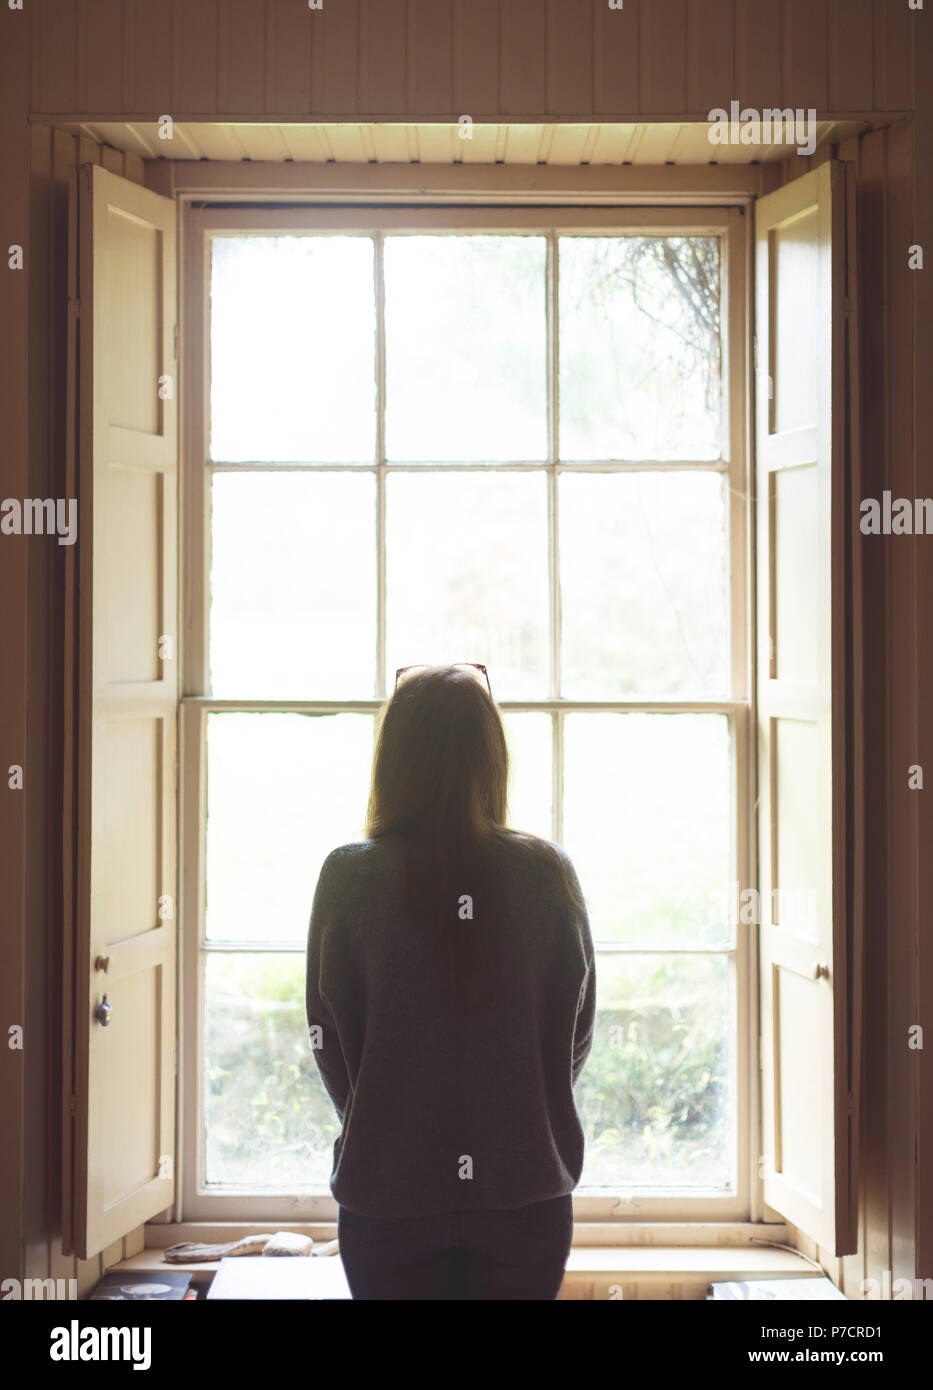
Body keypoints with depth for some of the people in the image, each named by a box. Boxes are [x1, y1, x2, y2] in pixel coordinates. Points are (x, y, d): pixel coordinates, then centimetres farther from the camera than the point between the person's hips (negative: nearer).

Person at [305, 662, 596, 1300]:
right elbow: (579, 1031, 3)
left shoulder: (350, 876, -10)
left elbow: (329, 1036, -2)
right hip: (526, 1191, 1)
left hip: (388, 1192, -1)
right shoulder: (549, 873, -6)